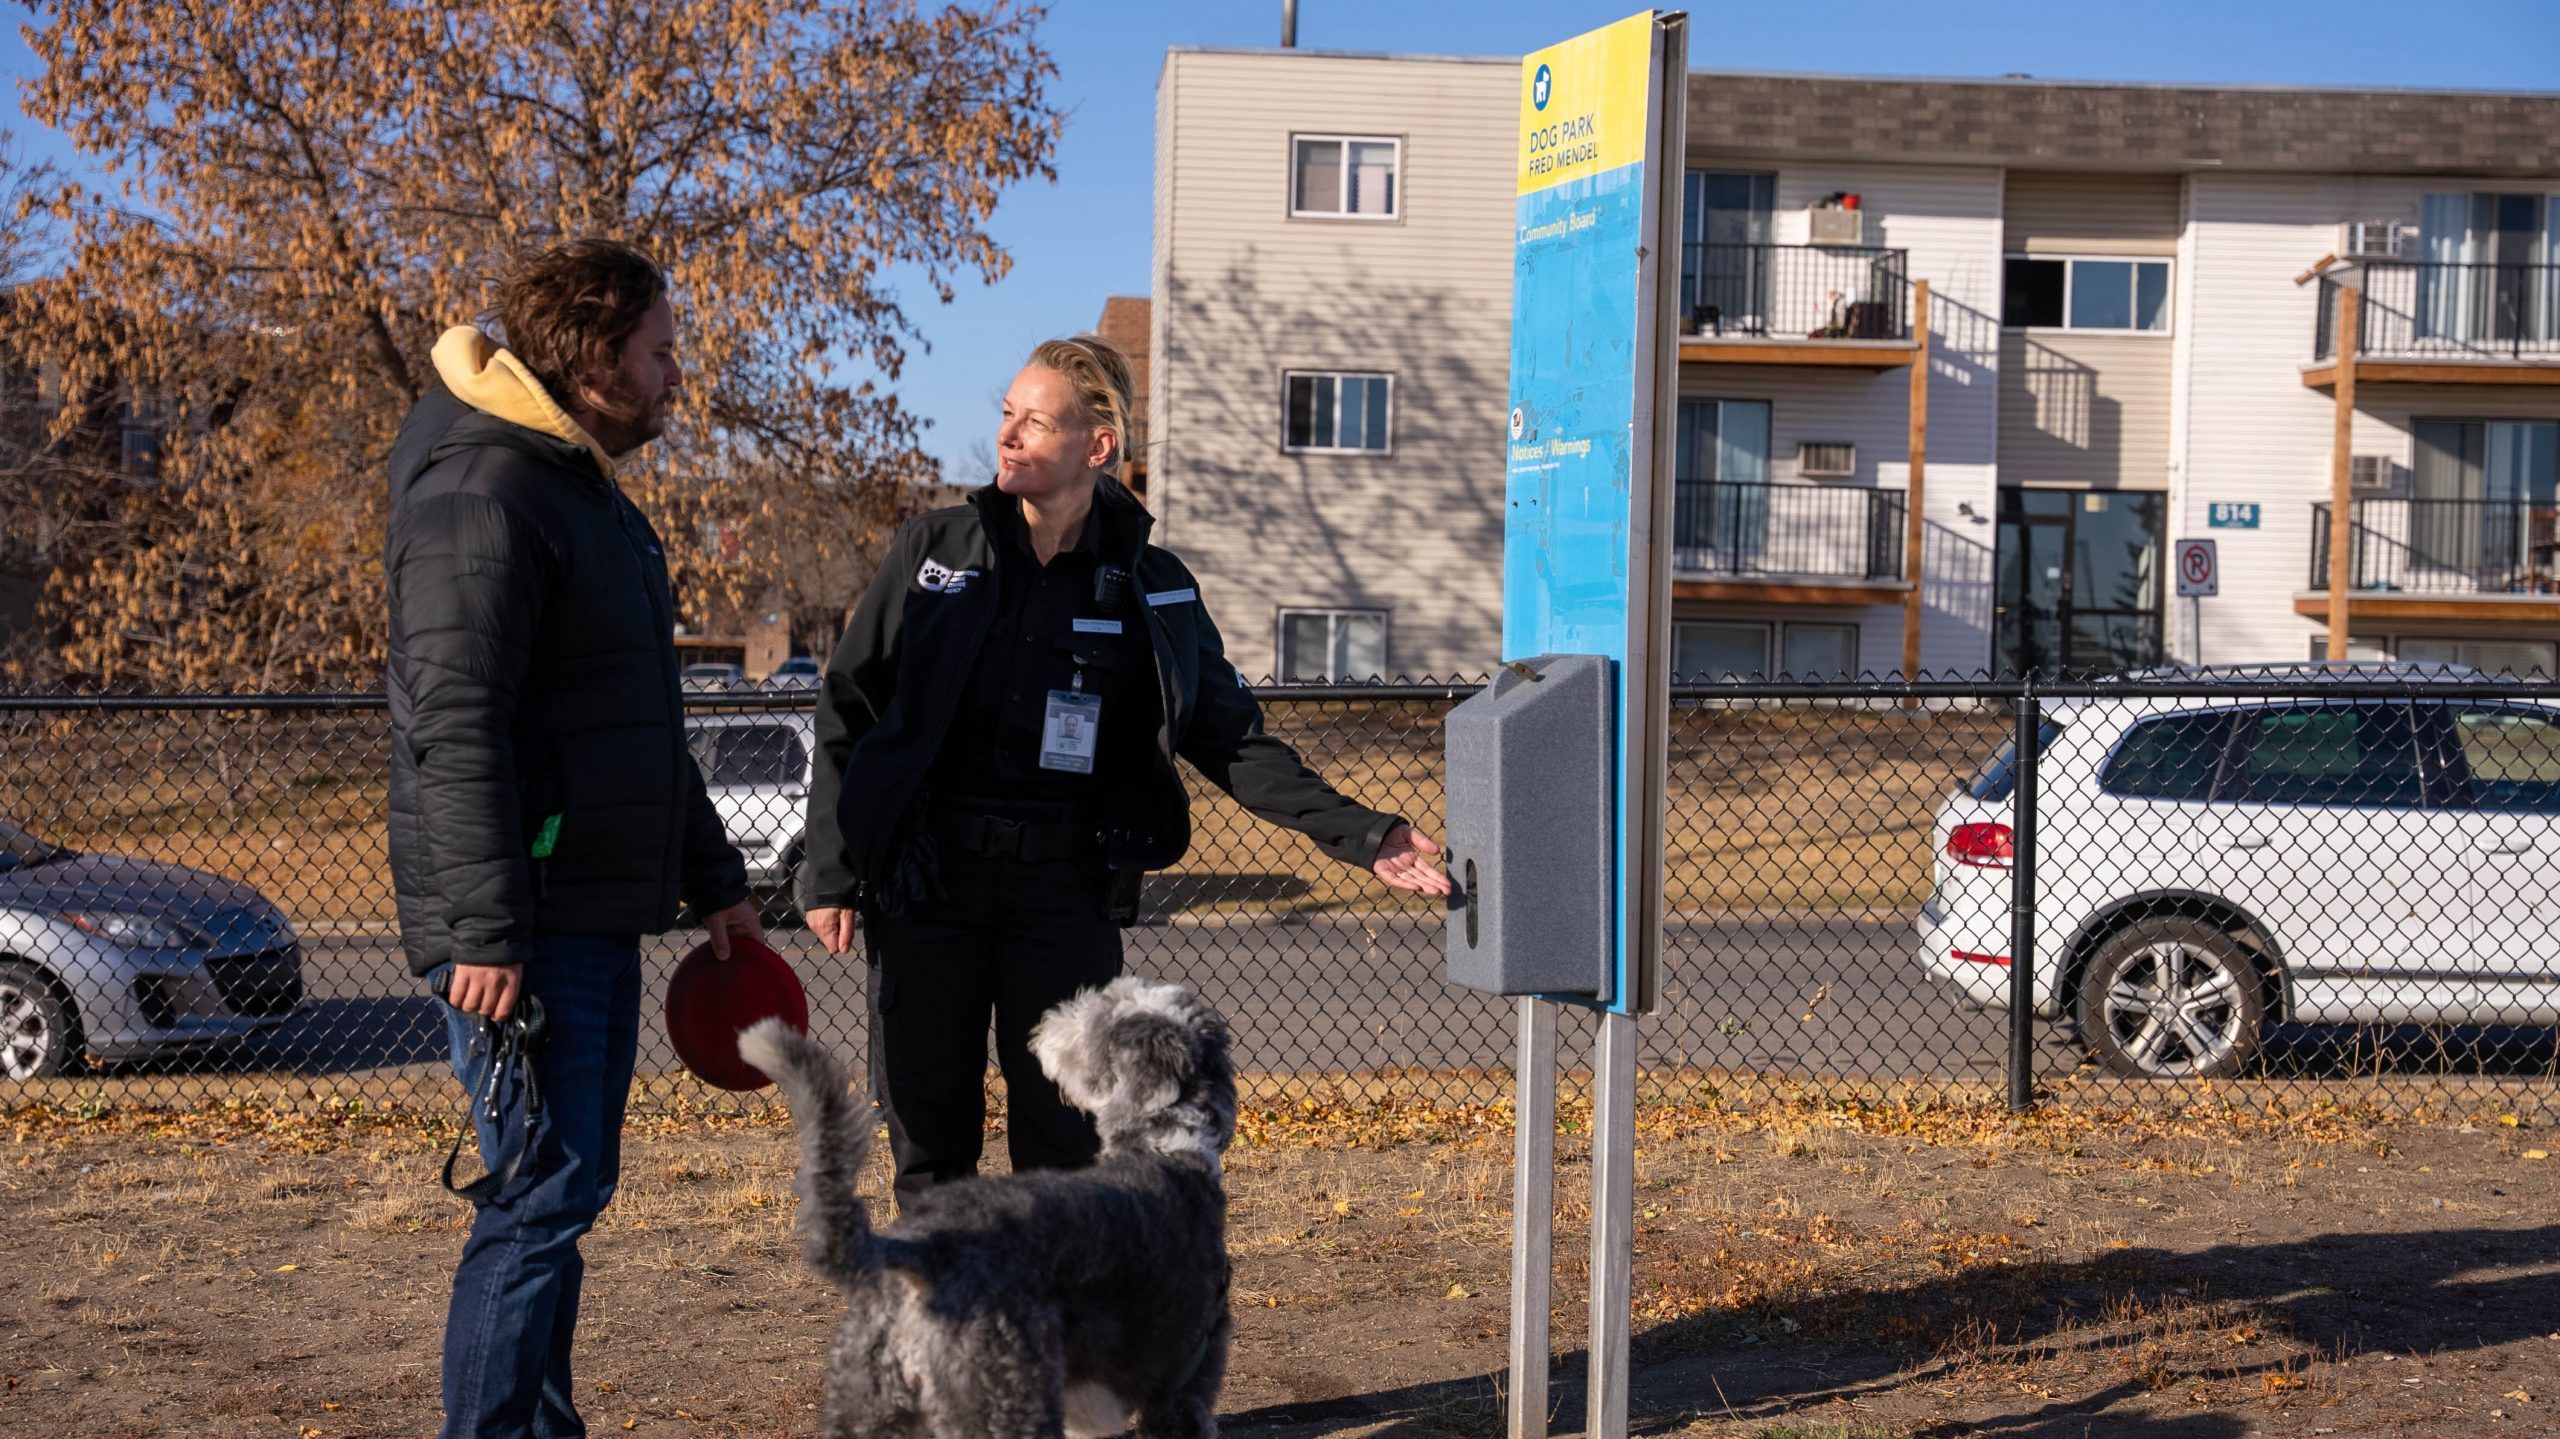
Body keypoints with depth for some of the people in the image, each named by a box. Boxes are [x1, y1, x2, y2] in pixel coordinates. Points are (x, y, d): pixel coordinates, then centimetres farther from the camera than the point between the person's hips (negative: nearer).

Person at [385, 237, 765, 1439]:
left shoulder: (589, 495, 19)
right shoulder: (484, 496, -14)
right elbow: (453, 728, -21)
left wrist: (713, 881, 26)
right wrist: (484, 929, -25)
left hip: (600, 916, 10)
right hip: (526, 927, -10)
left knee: (570, 1188, 13)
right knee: (543, 1194, -8)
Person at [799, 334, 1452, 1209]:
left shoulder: (1151, 591, 4)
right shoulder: (933, 553, 4)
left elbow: (1230, 739, 5)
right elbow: (848, 712, 7)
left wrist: (1358, 836, -6)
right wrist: (829, 872, 0)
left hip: (1066, 885, 0)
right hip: (928, 880, 0)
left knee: (1061, 1138, 0)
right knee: (928, 1135, 4)